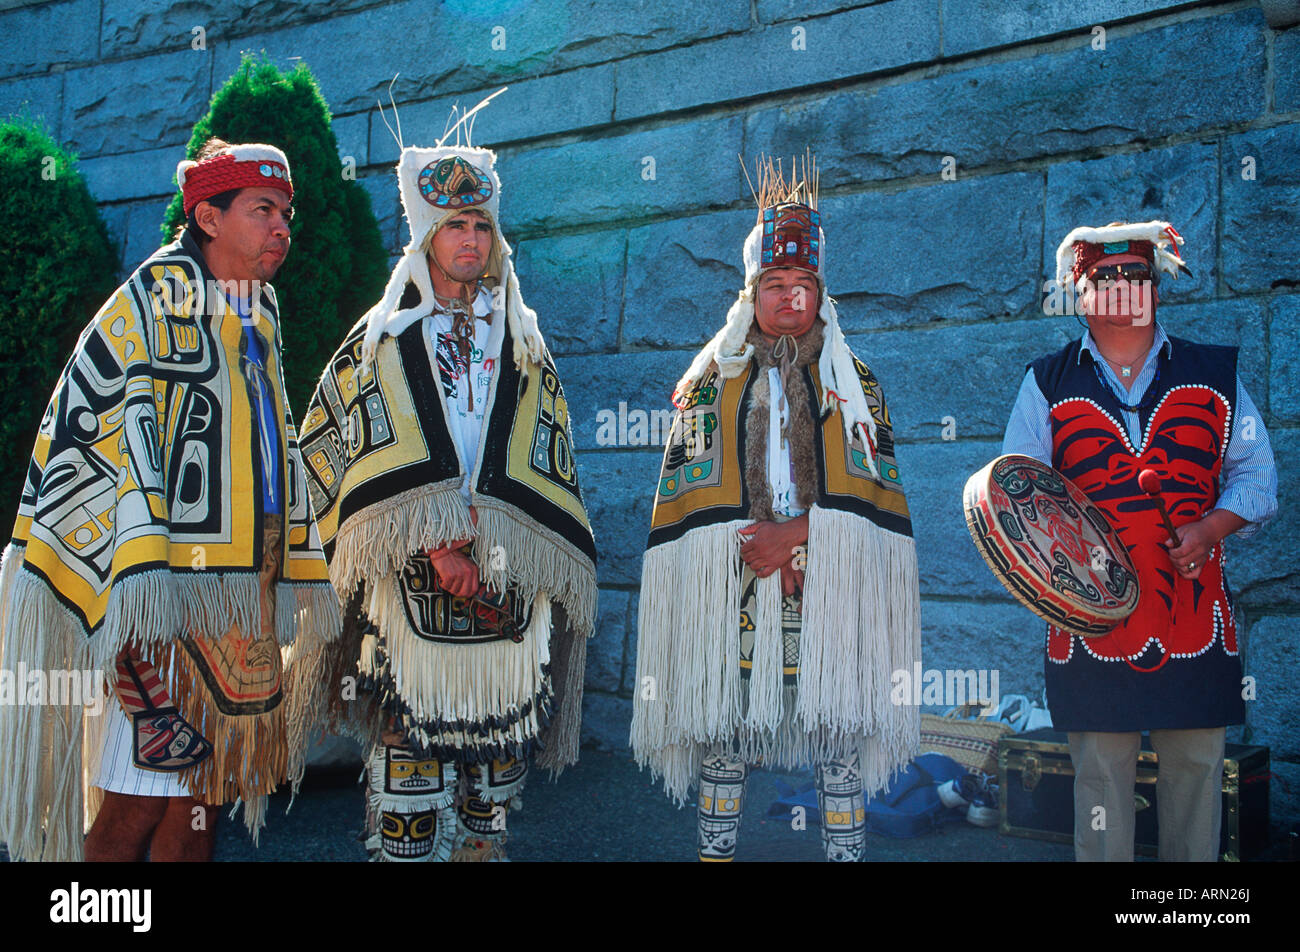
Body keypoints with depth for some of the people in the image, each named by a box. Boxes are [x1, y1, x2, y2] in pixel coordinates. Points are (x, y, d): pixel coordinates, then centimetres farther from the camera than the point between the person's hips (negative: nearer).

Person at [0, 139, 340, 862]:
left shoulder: (261, 323, 18)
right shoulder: (152, 303, -4)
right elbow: (91, 437, -13)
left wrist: (293, 582, 18)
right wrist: (137, 584, -22)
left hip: (245, 601, 7)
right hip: (168, 600, -7)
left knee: (203, 794, 11)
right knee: (138, 798, -6)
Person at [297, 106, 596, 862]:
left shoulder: (527, 353, 16)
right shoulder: (378, 345, 10)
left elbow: (552, 464, 12)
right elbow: (334, 452, 1)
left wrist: (484, 543, -5)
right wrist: (431, 546, -11)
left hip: (507, 585, 2)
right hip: (407, 586, -2)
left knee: (500, 737, 6)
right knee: (409, 736, -3)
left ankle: (483, 843, 18)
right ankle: (406, 850, 7)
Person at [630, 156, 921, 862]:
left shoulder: (854, 381, 12)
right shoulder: (710, 379, 12)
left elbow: (876, 483, 1)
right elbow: (687, 486, 5)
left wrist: (797, 532, -12)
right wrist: (749, 541, -9)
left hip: (831, 588, 0)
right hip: (728, 589, 0)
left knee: (839, 736, 0)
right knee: (722, 729, 3)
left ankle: (846, 852, 10)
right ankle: (715, 851, 15)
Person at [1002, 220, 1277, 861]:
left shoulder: (1214, 374, 10)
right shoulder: (1046, 383, 9)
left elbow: (1255, 474, 9)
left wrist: (1209, 529, -9)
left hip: (1195, 619, 1)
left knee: (1196, 768, 8)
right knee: (1100, 774, 3)